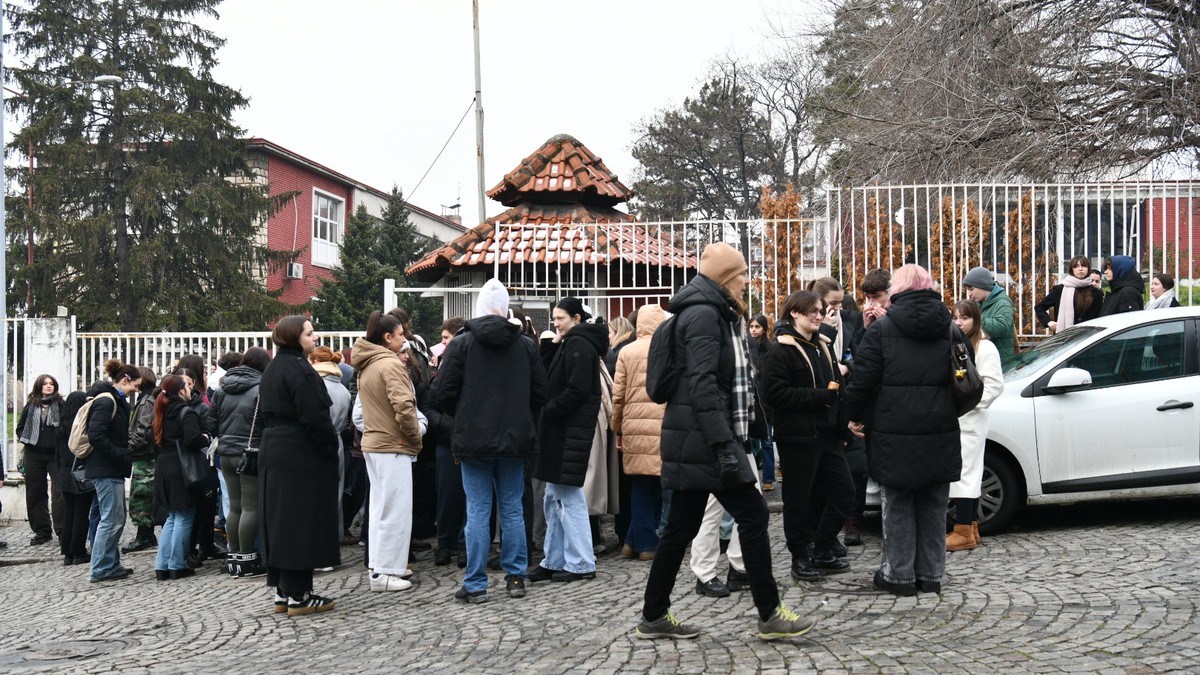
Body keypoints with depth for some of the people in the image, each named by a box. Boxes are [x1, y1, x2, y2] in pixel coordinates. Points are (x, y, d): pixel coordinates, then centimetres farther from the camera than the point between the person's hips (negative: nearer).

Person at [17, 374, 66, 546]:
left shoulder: (61, 405, -2)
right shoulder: (30, 406, 8)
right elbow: (20, 427, 18)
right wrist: (25, 441, 5)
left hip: (56, 454, -4)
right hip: (34, 455, 4)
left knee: (59, 492, -9)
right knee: (35, 493, 8)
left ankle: (62, 532, -6)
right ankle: (42, 531, 17)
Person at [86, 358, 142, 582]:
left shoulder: (116, 401, 16)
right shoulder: (106, 401, -15)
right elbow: (96, 436, -24)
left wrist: (125, 455, 8)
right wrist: (123, 456, -20)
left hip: (112, 469, 10)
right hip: (107, 470, -10)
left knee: (117, 518, 15)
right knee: (112, 519, -6)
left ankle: (111, 564, 21)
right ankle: (102, 569, -1)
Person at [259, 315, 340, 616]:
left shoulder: (271, 369, 14)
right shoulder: (299, 369, -16)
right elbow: (315, 417, -21)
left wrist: (276, 437, 19)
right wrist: (330, 448, -12)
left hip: (273, 453, 10)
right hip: (303, 456, -10)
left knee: (280, 521, 12)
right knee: (302, 523, -5)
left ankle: (282, 592, 17)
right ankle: (298, 595, -2)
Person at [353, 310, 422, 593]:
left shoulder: (365, 366, 13)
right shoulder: (390, 364, -15)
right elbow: (404, 407, -23)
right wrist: (416, 439, -9)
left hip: (373, 443, 9)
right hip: (393, 446, -9)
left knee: (380, 507, 16)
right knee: (395, 510, -4)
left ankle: (381, 566, 23)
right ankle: (385, 573, -2)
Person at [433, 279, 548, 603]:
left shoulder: (462, 343, -7)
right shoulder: (526, 345, 1)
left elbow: (442, 393, -6)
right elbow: (540, 393, 4)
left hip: (474, 439, -2)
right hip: (514, 441, 2)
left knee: (478, 512, 1)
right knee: (512, 510, 10)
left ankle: (475, 585, 3)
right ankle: (516, 578, 14)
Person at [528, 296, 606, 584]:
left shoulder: (579, 344, -13)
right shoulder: (570, 343, 18)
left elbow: (577, 390, -21)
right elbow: (547, 379, 15)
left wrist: (549, 410, -12)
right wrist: (552, 345, 6)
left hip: (571, 430, -10)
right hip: (560, 429, 10)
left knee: (569, 495, -5)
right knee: (555, 497, 12)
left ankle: (580, 564, 0)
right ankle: (555, 561, 17)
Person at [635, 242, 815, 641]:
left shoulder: (713, 314, 20)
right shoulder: (703, 314, -12)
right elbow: (702, 384, -22)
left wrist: (730, 440, 21)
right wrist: (724, 446, -26)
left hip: (694, 440, 10)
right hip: (702, 439, -10)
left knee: (681, 526, 11)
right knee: (753, 513, -6)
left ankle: (653, 617, 16)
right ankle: (770, 615, 0)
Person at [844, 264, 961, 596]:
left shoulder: (881, 329, -7)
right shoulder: (951, 330, 8)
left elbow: (863, 379, -9)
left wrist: (855, 416, 5)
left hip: (895, 433, -4)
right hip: (939, 432, 4)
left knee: (898, 505, 5)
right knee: (933, 505, 12)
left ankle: (899, 574, 8)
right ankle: (931, 574, 16)